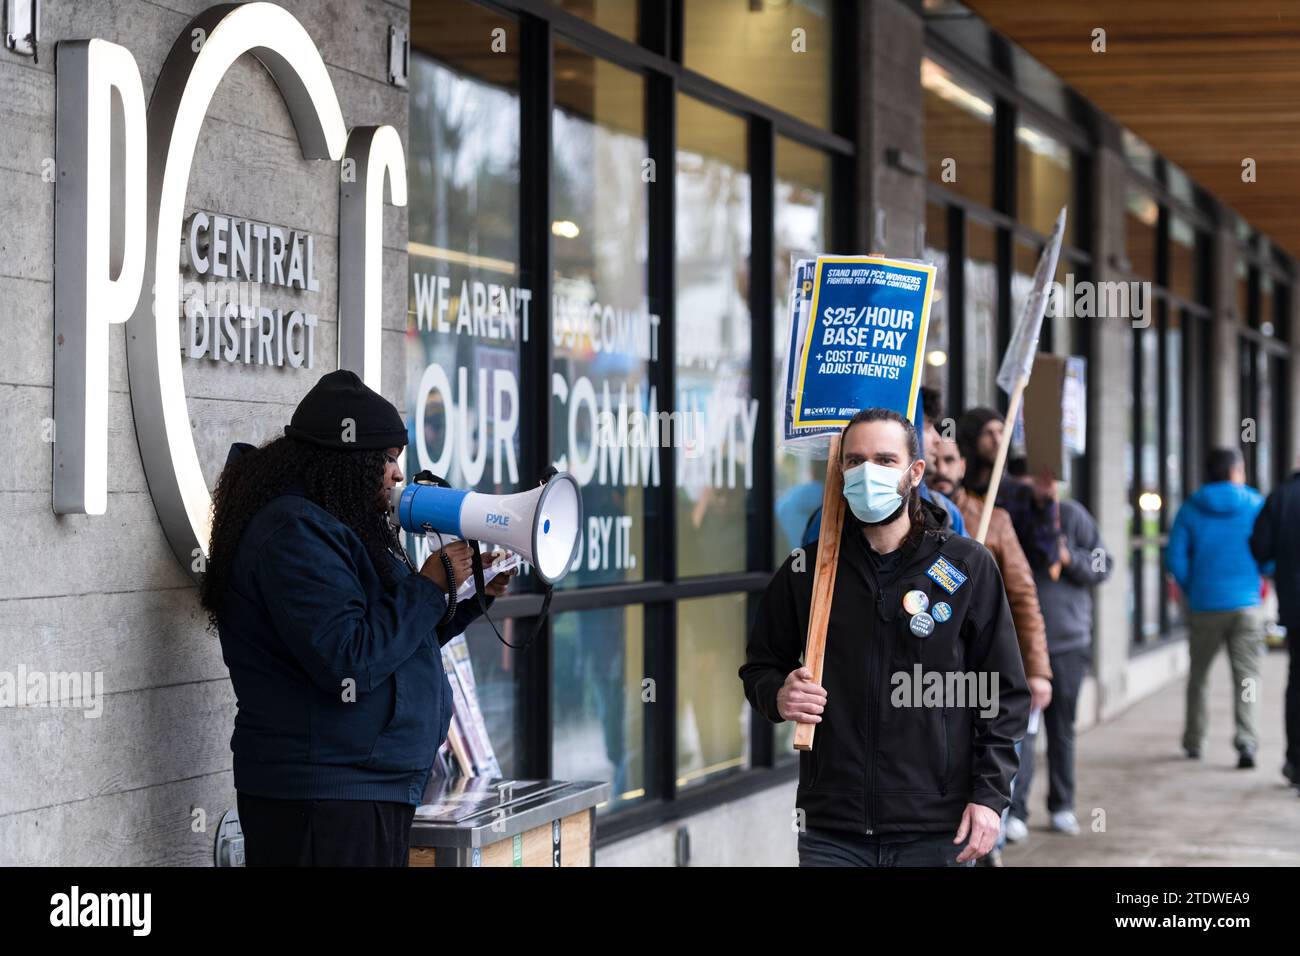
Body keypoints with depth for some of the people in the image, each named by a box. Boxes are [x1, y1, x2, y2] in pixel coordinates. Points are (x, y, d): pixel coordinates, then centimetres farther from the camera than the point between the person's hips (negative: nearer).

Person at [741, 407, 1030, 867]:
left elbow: (1004, 693, 4)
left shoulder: (967, 566, 2)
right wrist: (778, 695, -5)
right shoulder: (807, 568, 7)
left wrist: (990, 794, -4)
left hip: (936, 830, -1)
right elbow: (761, 665, 18)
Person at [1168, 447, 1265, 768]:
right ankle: (1246, 740, -17)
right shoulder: (1256, 506, 1)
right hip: (1246, 605, -1)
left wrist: (1191, 591, 11)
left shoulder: (1191, 509, 2)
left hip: (1205, 606, 1)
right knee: (1246, 677, 0)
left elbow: (1175, 558, -3)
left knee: (1198, 676, 16)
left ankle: (1193, 742, 23)